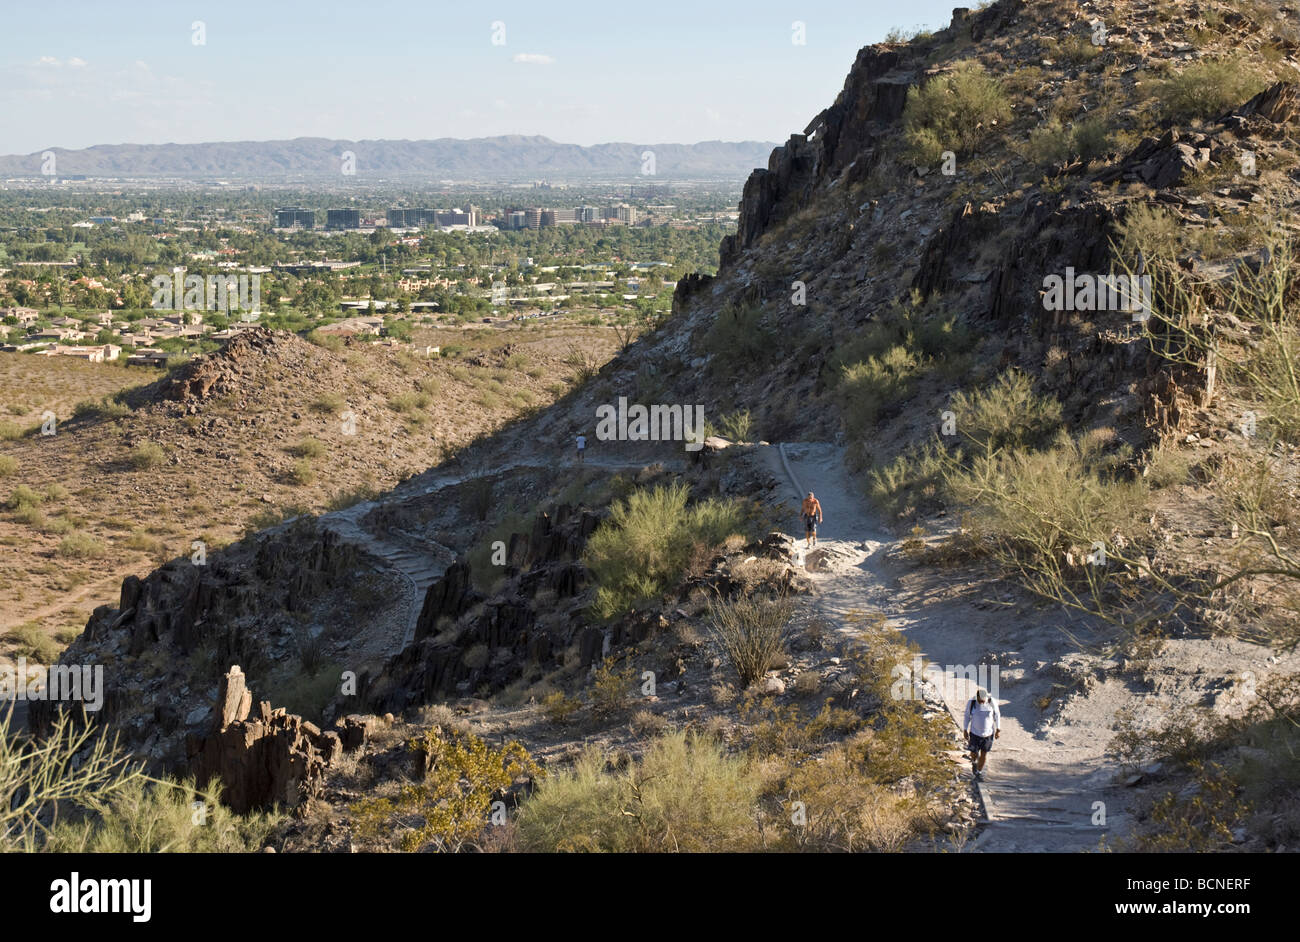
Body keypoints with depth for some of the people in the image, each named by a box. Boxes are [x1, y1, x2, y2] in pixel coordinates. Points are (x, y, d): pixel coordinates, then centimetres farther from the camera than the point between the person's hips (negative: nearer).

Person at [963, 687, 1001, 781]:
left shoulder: (992, 702, -17)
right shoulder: (971, 703, -17)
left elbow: (997, 715, -2)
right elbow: (967, 716, -2)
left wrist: (998, 729, -1)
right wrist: (965, 730, -2)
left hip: (988, 733, 0)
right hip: (975, 732, 0)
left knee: (984, 754, 8)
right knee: (974, 754, 6)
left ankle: (978, 773, 26)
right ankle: (974, 762, 43)